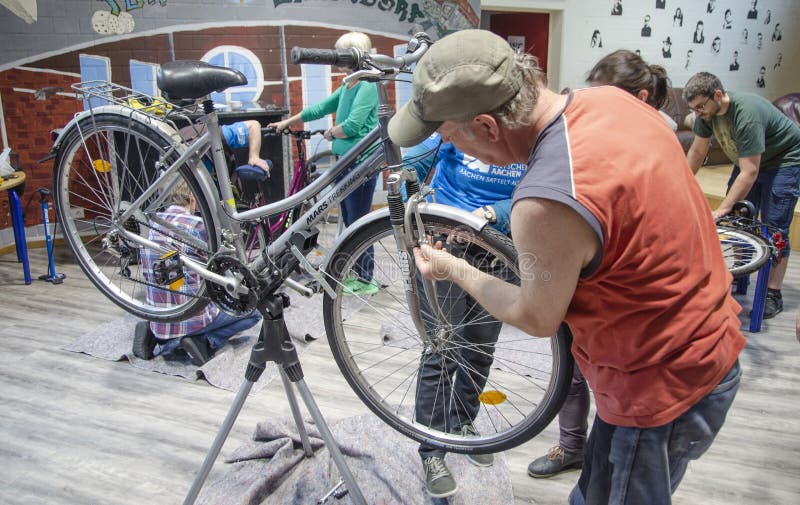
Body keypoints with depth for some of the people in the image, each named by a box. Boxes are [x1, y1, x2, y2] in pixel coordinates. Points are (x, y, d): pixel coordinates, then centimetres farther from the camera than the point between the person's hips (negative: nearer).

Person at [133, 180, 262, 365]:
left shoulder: (153, 222, 5)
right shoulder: (195, 224, -15)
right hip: (190, 318, -7)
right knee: (254, 312, 9)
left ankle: (155, 335, 12)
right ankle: (201, 340, -7)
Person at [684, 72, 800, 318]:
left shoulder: (746, 114, -36)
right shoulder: (708, 110, -14)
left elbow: (750, 172, -35)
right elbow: (696, 152, -2)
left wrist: (721, 210, -36)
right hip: (749, 159, 8)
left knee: (774, 228, -11)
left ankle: (773, 295, -4)